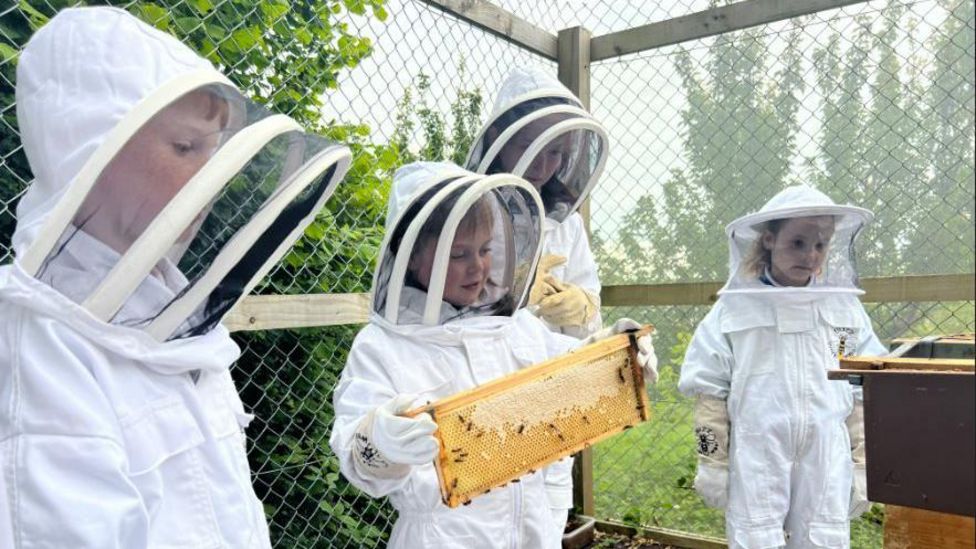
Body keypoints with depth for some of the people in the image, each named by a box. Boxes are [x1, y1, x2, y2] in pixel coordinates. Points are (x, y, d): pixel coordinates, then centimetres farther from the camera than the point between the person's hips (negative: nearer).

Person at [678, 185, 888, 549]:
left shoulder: (844, 308, 4)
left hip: (827, 464, 2)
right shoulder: (734, 309, -3)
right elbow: (710, 393, -1)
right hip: (756, 463, -2)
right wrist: (712, 463, -1)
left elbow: (864, 396, 8)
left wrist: (861, 465, 8)